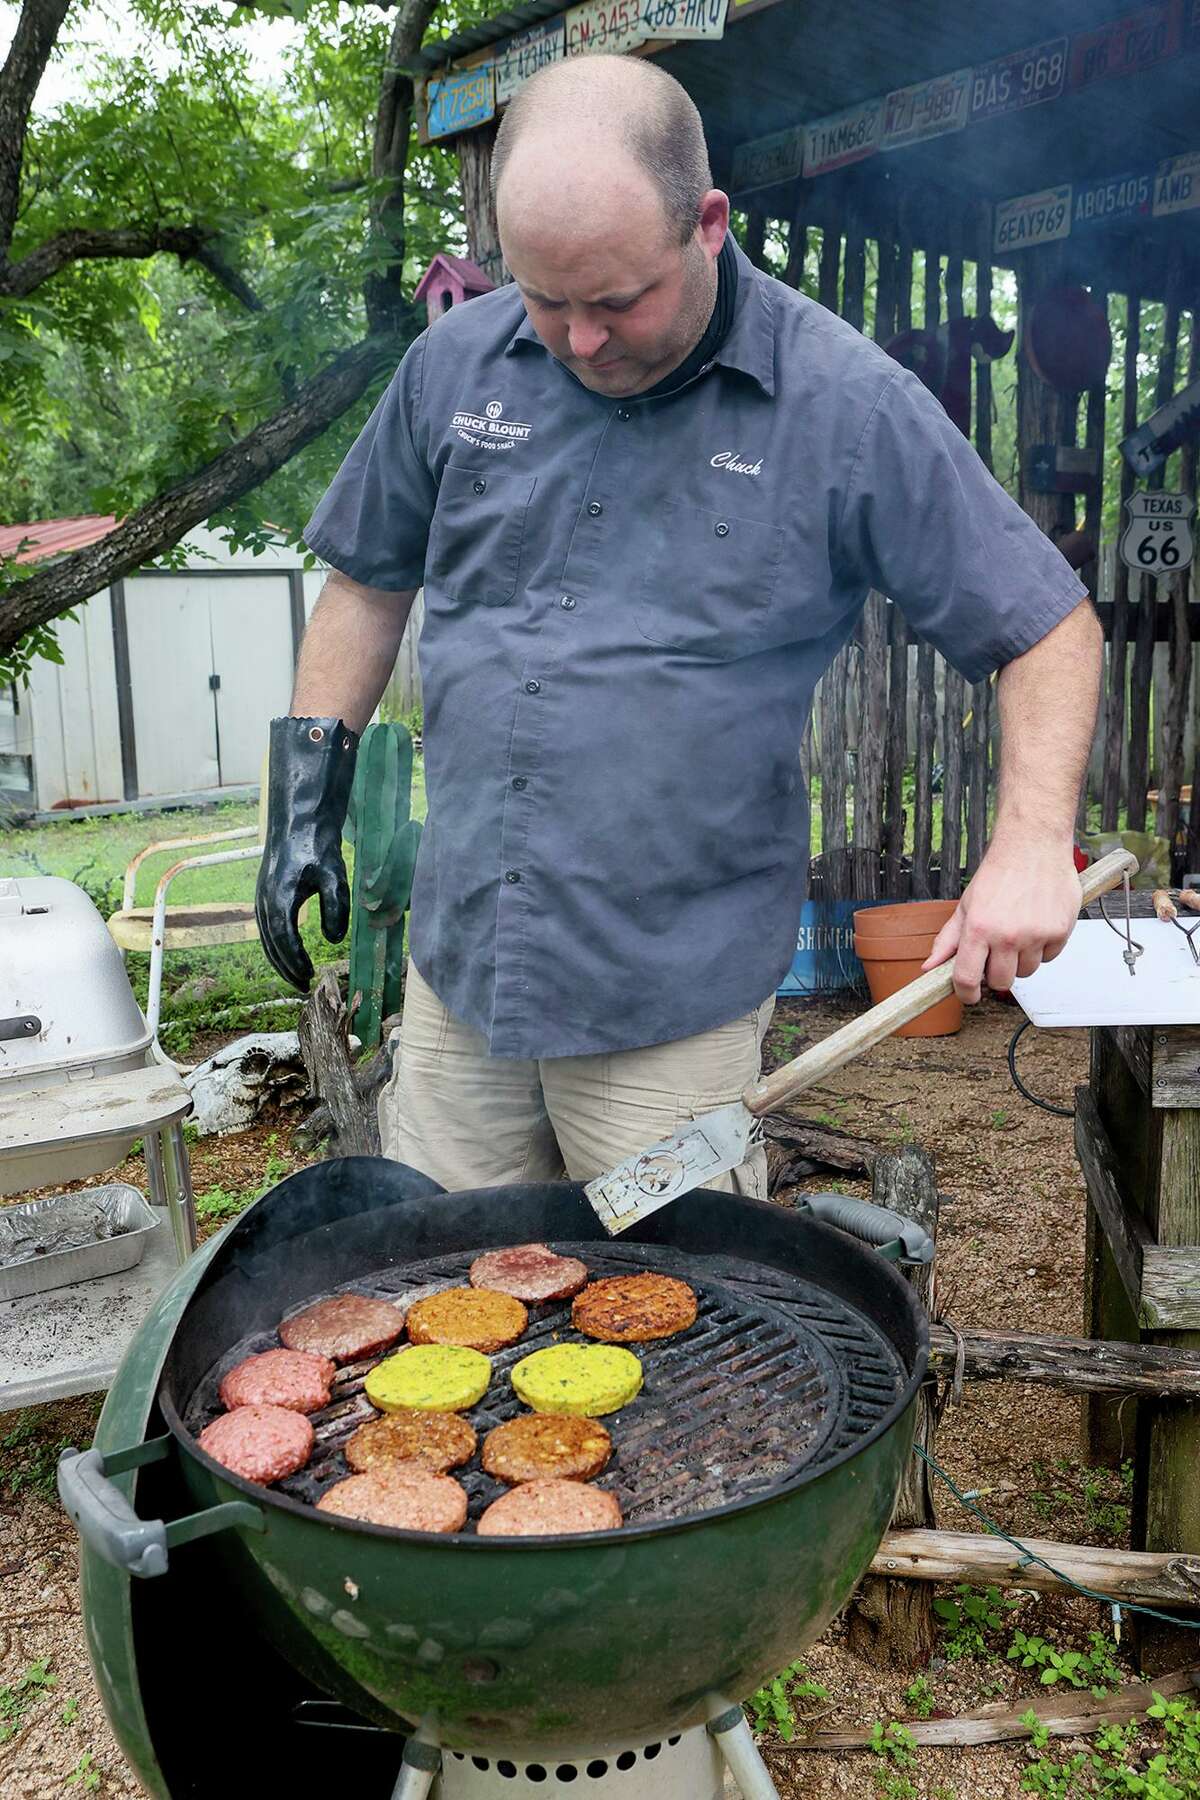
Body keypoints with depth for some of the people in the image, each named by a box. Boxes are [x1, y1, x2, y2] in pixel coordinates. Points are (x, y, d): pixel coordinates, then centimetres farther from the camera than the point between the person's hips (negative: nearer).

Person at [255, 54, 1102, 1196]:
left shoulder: (850, 406, -9)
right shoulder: (456, 361, 2)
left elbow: (1047, 625, -4)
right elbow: (371, 579, 14)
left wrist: (1032, 845, -17)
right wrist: (309, 790, 8)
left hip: (675, 999, -3)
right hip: (456, 963, 4)